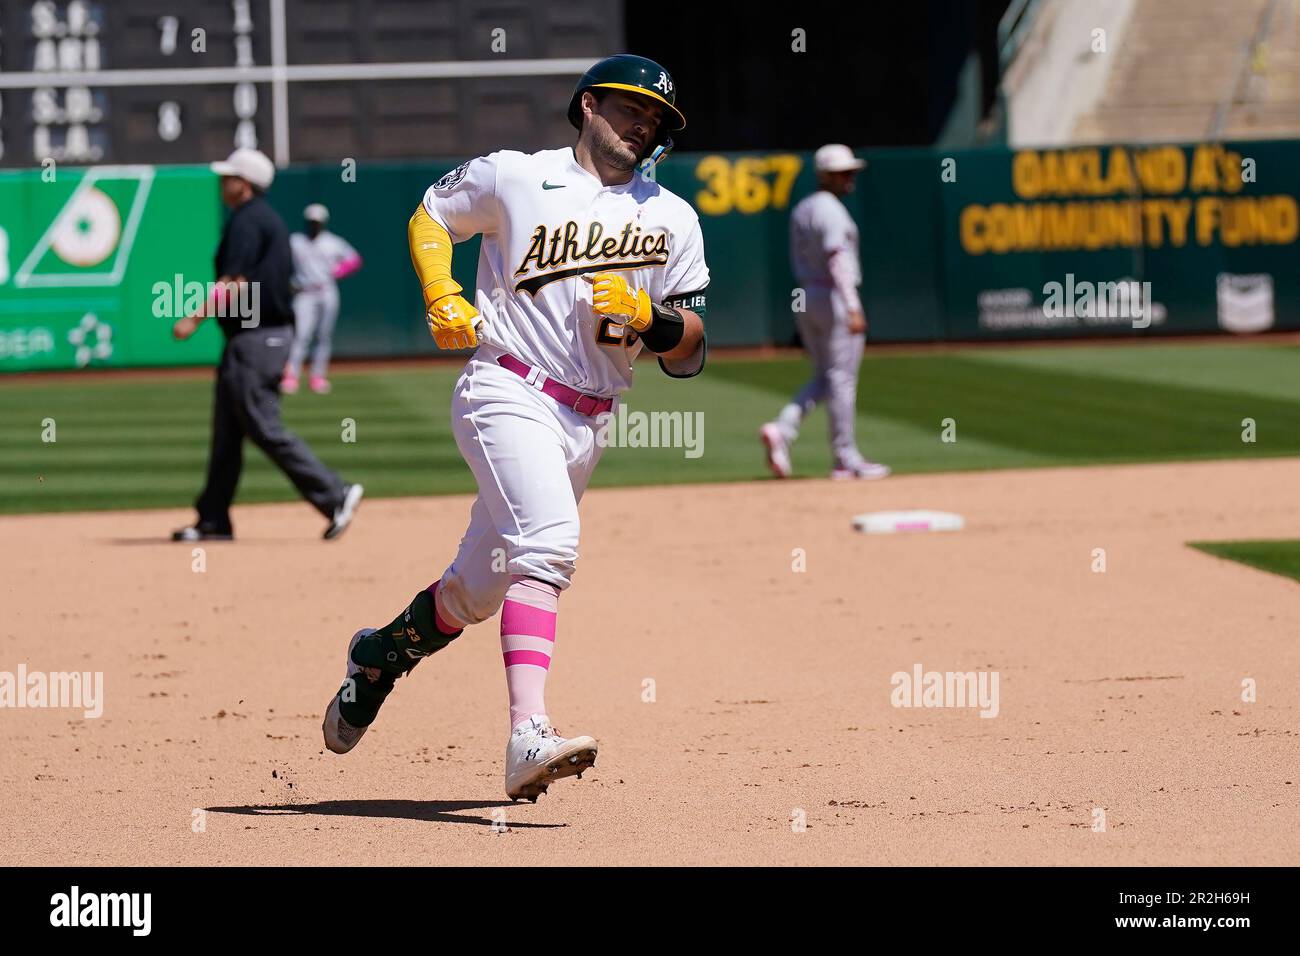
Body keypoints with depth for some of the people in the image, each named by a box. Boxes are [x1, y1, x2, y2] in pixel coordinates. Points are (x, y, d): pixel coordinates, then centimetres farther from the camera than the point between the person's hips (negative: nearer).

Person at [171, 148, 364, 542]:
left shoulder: (246, 221, -13)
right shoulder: (270, 219, 17)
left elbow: (235, 282, -22)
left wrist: (195, 318, -23)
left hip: (254, 339, -10)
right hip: (274, 332, 10)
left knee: (264, 428, -10)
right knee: (226, 431, 12)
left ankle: (334, 495, -11)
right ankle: (213, 520, 14)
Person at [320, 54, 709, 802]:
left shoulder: (672, 220, 12)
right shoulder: (514, 177, 4)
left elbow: (690, 355, 10)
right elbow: (431, 215, 20)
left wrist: (648, 316, -11)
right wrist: (442, 297, 3)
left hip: (587, 426, 5)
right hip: (509, 396, -5)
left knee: (481, 586, 12)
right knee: (549, 538, -30)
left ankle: (380, 654, 42)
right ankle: (530, 734, -42)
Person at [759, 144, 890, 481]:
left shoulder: (800, 210, 14)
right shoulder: (831, 210, -14)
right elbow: (838, 262, -23)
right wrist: (853, 308, -27)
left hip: (806, 298, 9)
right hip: (834, 298, -9)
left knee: (824, 379, 14)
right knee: (842, 378, -2)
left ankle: (782, 430, -5)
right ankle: (845, 459, 1)